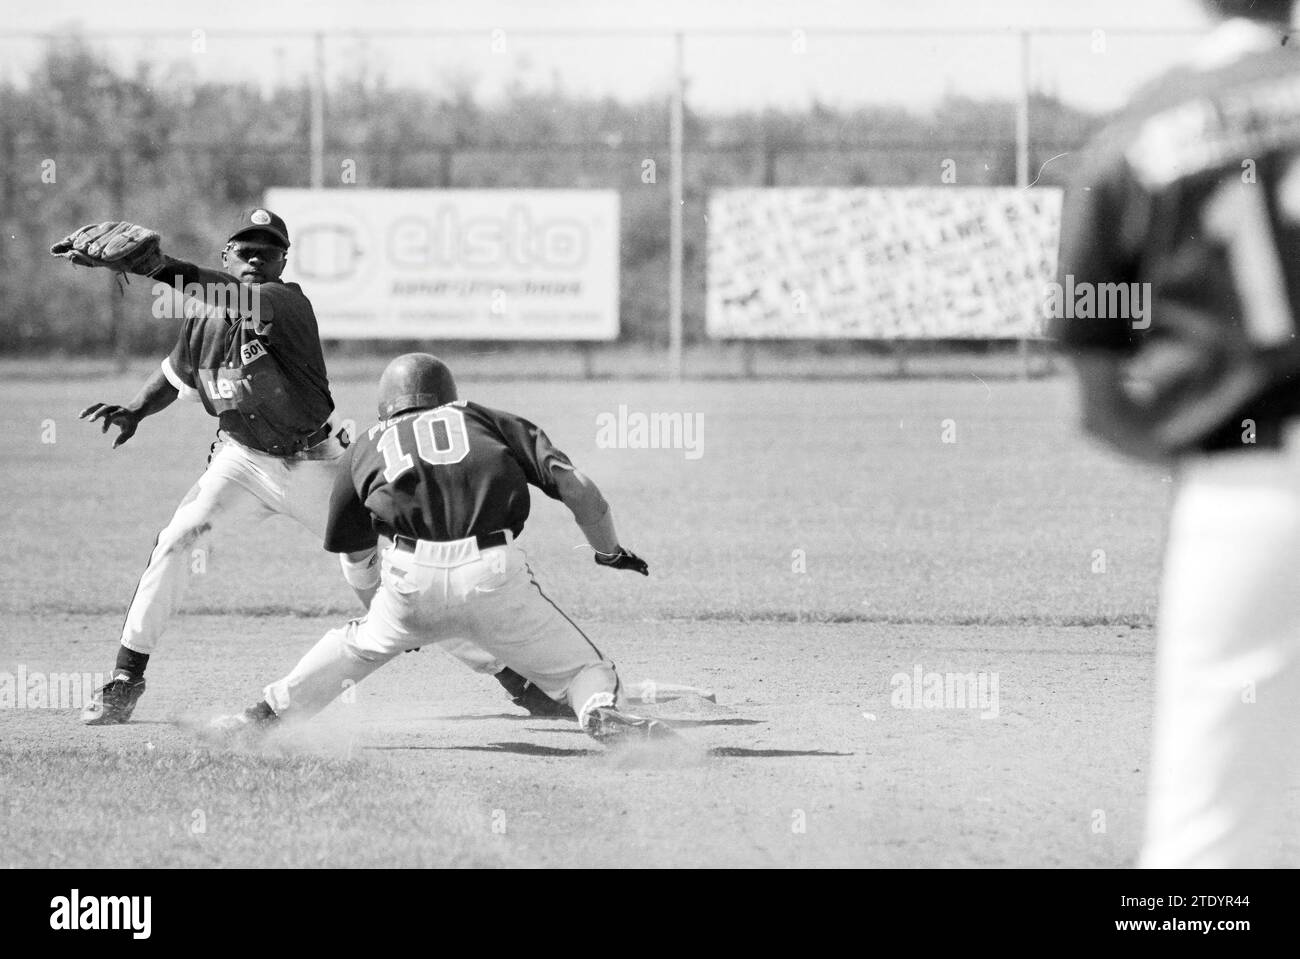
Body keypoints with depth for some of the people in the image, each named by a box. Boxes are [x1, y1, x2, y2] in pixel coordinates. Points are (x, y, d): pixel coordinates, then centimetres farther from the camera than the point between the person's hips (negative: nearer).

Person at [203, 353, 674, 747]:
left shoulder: (367, 446, 27)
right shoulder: (487, 420, 23)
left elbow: (360, 569, 30)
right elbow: (577, 488, 13)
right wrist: (610, 552, 28)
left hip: (410, 580, 2)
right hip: (495, 571, -2)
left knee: (359, 644, 31)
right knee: (580, 664, 7)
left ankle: (265, 715, 31)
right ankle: (602, 711, -24)